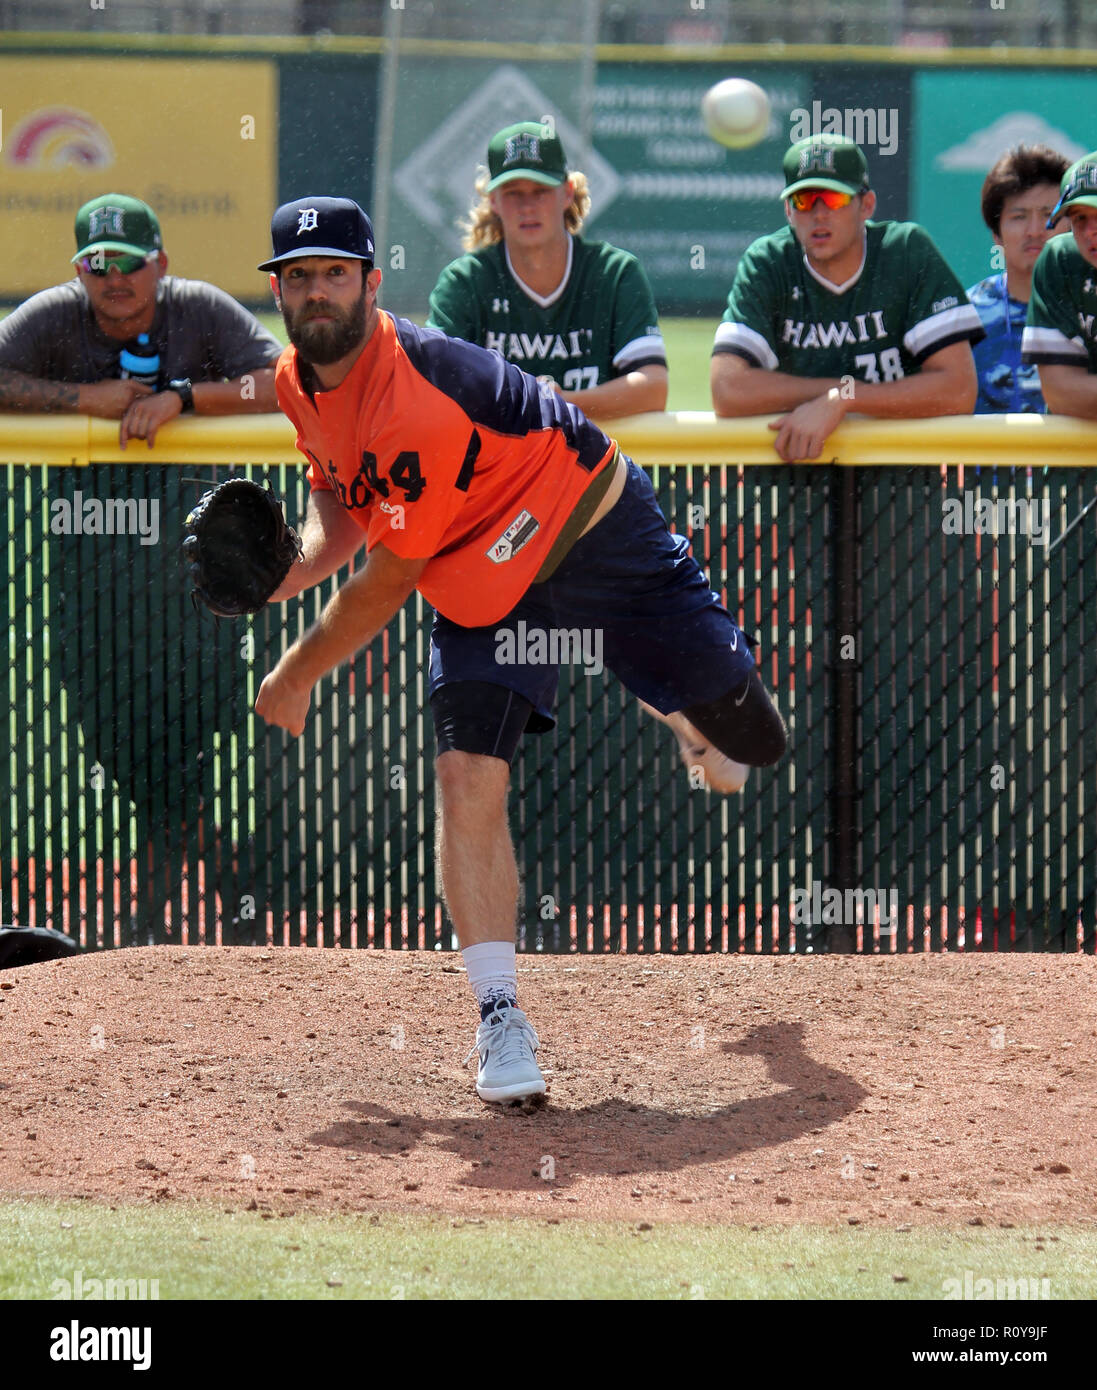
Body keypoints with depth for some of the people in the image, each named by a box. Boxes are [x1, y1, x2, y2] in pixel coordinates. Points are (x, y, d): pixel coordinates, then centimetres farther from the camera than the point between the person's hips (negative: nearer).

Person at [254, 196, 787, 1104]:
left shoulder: (415, 397, -35)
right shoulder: (300, 382, -8)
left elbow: (387, 584, -28)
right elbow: (340, 501, 8)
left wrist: (297, 676, -16)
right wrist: (297, 567, -15)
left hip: (601, 533, -6)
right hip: (482, 580, 6)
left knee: (738, 720, 5)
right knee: (468, 779, -14)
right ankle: (500, 1016, -13)